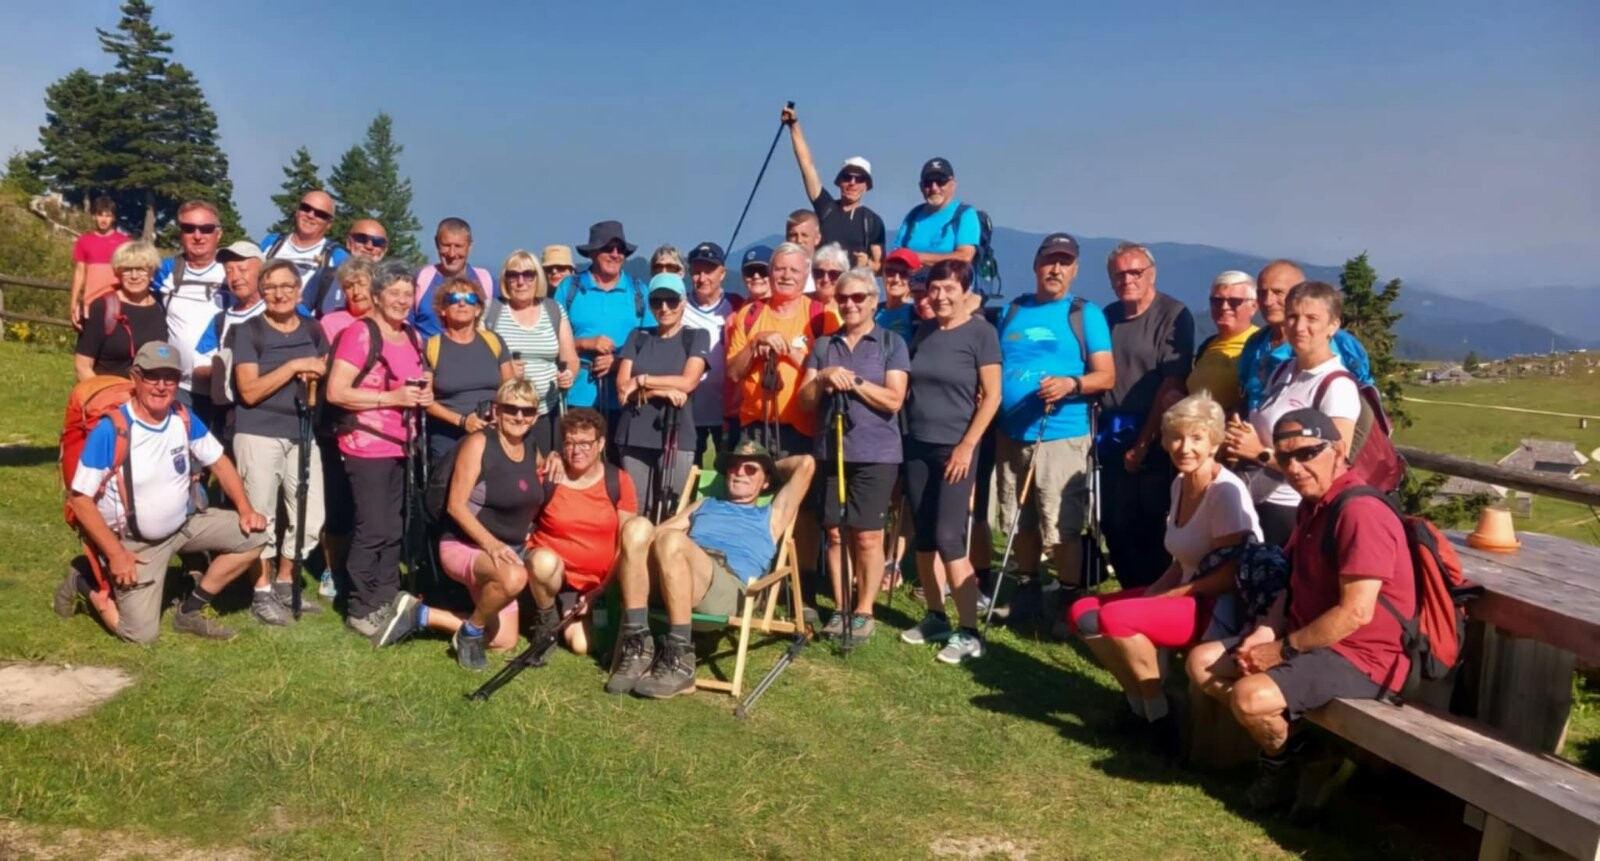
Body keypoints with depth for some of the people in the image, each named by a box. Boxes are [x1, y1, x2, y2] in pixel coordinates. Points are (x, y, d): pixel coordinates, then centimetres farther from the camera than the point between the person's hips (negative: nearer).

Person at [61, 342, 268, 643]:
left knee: (253, 534, -10)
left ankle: (191, 608, 5)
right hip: (134, 542, -5)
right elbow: (80, 499, -18)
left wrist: (245, 509, -9)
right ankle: (85, 583, 19)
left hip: (185, 524, 5)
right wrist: (115, 553, -20)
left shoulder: (184, 419, -7)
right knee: (141, 633, -10)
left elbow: (219, 462, 5)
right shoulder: (110, 430, -23)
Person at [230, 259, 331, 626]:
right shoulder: (249, 331, -5)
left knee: (310, 516, 7)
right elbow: (249, 391, -13)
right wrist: (294, 366, -18)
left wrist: (317, 375, -3)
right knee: (260, 514, 0)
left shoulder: (313, 330, 10)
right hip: (259, 434, -5)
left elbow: (326, 377, 20)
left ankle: (285, 584, 25)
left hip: (302, 433, 5)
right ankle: (262, 593, 12)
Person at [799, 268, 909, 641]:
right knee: (835, 533, 6)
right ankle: (839, 608, 16)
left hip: (876, 453, -4)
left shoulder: (892, 344, 1)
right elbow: (805, 402, 7)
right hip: (831, 451, 4)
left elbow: (894, 400, -8)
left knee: (868, 536, -1)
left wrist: (853, 380, -14)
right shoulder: (823, 345, 11)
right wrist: (824, 378, -11)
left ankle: (864, 611, 9)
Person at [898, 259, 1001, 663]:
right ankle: (935, 618, 21)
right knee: (923, 536, 8)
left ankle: (969, 633, -3)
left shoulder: (981, 332, -6)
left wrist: (967, 445, -14)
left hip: (955, 448, -6)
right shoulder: (923, 331, 10)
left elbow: (991, 396, -9)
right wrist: (905, 431, 6)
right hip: (917, 446, 6)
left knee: (948, 538, -10)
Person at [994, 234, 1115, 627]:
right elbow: (993, 366, 20)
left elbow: (1107, 375, -6)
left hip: (1062, 437, -5)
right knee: (1020, 522, 14)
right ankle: (1027, 591, 29)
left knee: (1062, 528, -8)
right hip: (1011, 435, 5)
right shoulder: (1012, 310, 13)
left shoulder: (1086, 314, 0)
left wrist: (1071, 383, -24)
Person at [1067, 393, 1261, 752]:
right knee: (1082, 613, 0)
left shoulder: (1226, 491, -19)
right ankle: (1139, 703, 11)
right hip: (1184, 595, 9)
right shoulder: (1180, 483, 6)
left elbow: (1231, 575, -21)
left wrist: (1167, 596, -18)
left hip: (1222, 609, -9)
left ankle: (1161, 716, -9)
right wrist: (1152, 593, -1)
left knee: (1115, 617, -28)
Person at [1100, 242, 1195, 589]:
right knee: (1114, 524, 10)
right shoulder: (1108, 316, 11)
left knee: (1152, 526, -1)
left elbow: (1171, 386, -13)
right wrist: (1101, 428, 6)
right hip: (1112, 434, 6)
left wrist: (1143, 442, -13)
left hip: (1154, 437, -6)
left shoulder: (1173, 315, -8)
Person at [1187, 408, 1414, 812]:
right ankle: (1282, 743, 10)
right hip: (1308, 639, 10)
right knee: (1202, 662, 4)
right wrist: (1267, 631, -1)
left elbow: (1355, 613, -26)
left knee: (1249, 697, -28)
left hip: (1361, 656, -10)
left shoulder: (1361, 512, -22)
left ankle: (1285, 757, 5)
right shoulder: (1311, 506, 9)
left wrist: (1283, 649, -17)